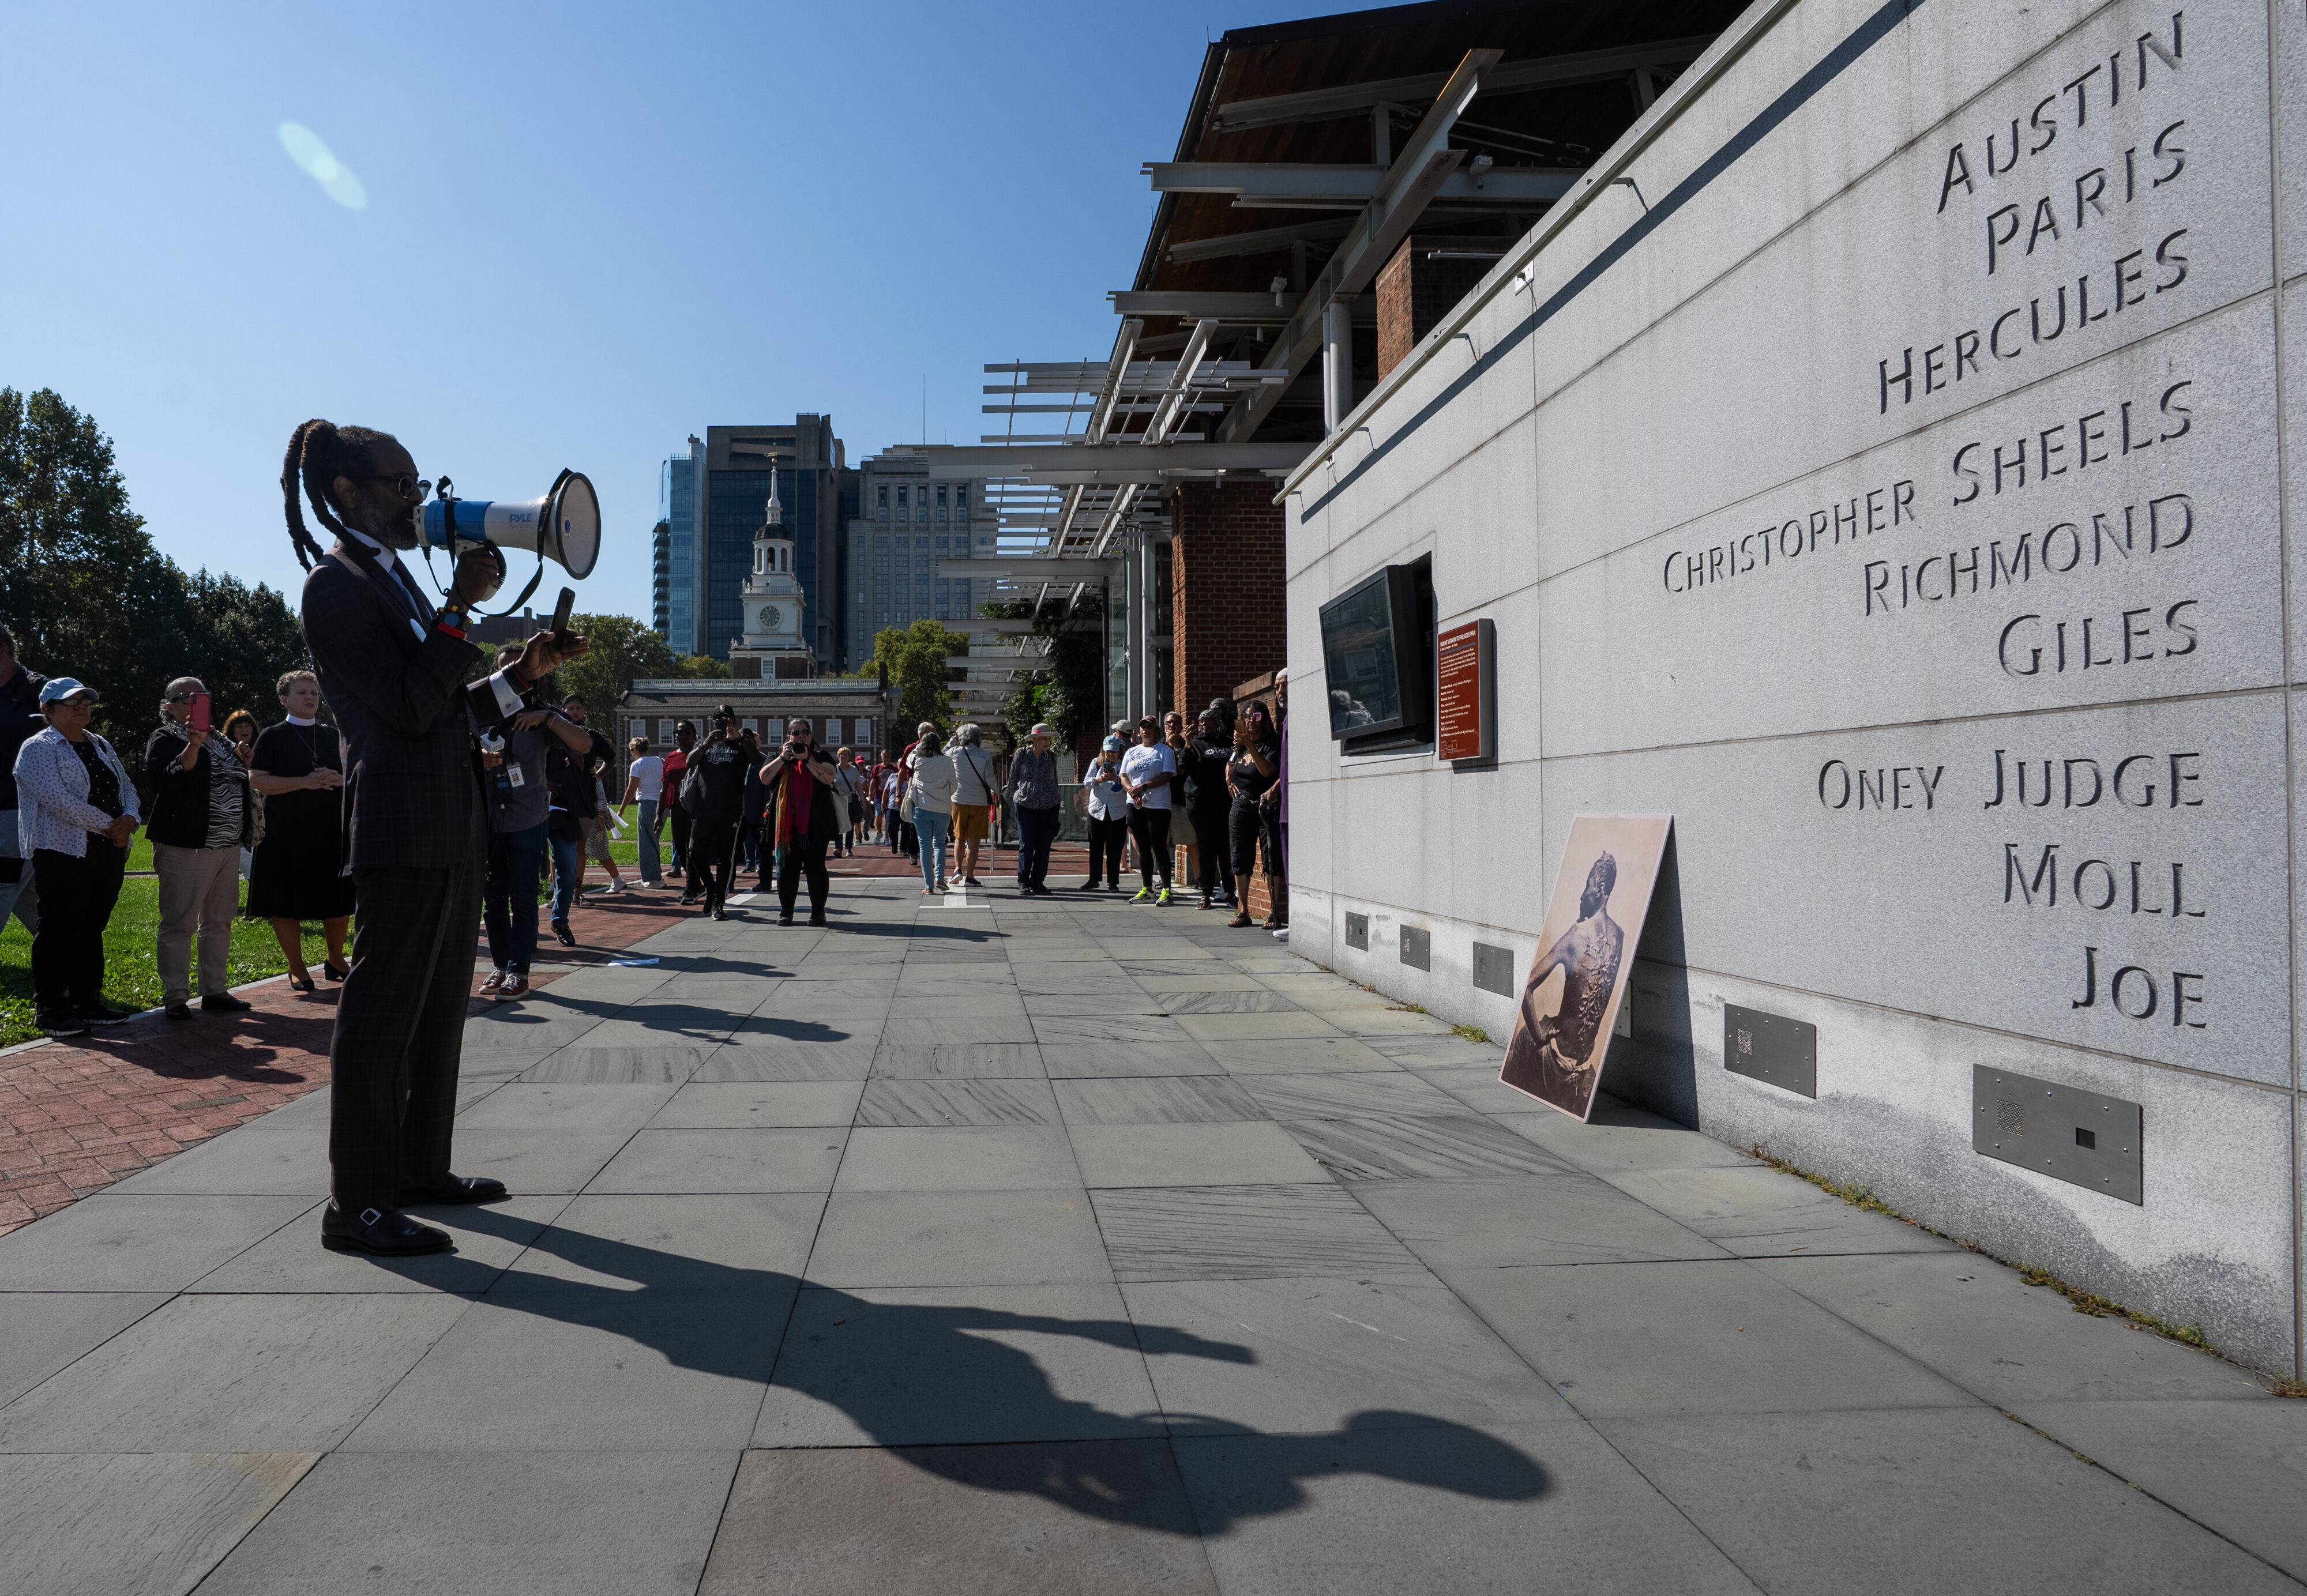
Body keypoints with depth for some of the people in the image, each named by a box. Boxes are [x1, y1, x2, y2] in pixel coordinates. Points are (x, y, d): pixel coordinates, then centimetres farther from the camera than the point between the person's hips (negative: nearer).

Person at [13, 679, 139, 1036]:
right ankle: (49, 1008, 4)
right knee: (60, 927, -3)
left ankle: (88, 1000, 19)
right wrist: (109, 825, -14)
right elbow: (58, 799, -17)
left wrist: (129, 819, -4)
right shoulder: (38, 748, -5)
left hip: (108, 851, 7)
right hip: (64, 852, -7)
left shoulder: (101, 746, 18)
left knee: (92, 927, 12)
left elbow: (128, 789, 17)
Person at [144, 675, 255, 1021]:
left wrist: (244, 830, 20)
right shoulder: (164, 740, -4)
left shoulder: (219, 741, 18)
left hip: (227, 846, 8)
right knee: (179, 923, -3)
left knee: (220, 922, 11)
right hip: (185, 848, -8)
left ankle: (215, 991, 19)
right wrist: (192, 747, -37)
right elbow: (172, 777, -22)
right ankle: (175, 997, 3)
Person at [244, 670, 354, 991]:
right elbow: (257, 781, -8)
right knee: (286, 903, -1)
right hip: (286, 830, -3)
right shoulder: (273, 736, 2)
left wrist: (339, 779, -6)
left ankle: (336, 961, 22)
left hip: (330, 828, 3)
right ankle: (297, 969, 11)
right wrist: (305, 782, -18)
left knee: (339, 901, 4)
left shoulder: (332, 735, 15)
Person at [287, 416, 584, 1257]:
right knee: (382, 1008, -6)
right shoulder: (336, 587, -9)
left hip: (449, 826, 10)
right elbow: (409, 706, -17)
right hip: (400, 831, -10)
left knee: (438, 1006, 15)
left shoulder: (394, 579, 20)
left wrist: (523, 672, 10)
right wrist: (462, 609, -18)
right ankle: (356, 1203, 2)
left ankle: (421, 1166, 27)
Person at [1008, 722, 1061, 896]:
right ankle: (1024, 882, 5)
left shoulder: (1052, 757, 8)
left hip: (1049, 807, 3)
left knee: (1044, 847, 3)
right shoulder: (1022, 754, -1)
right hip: (1025, 805, -3)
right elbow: (1012, 779, 5)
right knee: (1026, 845, -2)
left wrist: (1056, 806, 17)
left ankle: (1038, 882, 12)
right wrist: (1013, 804, 5)